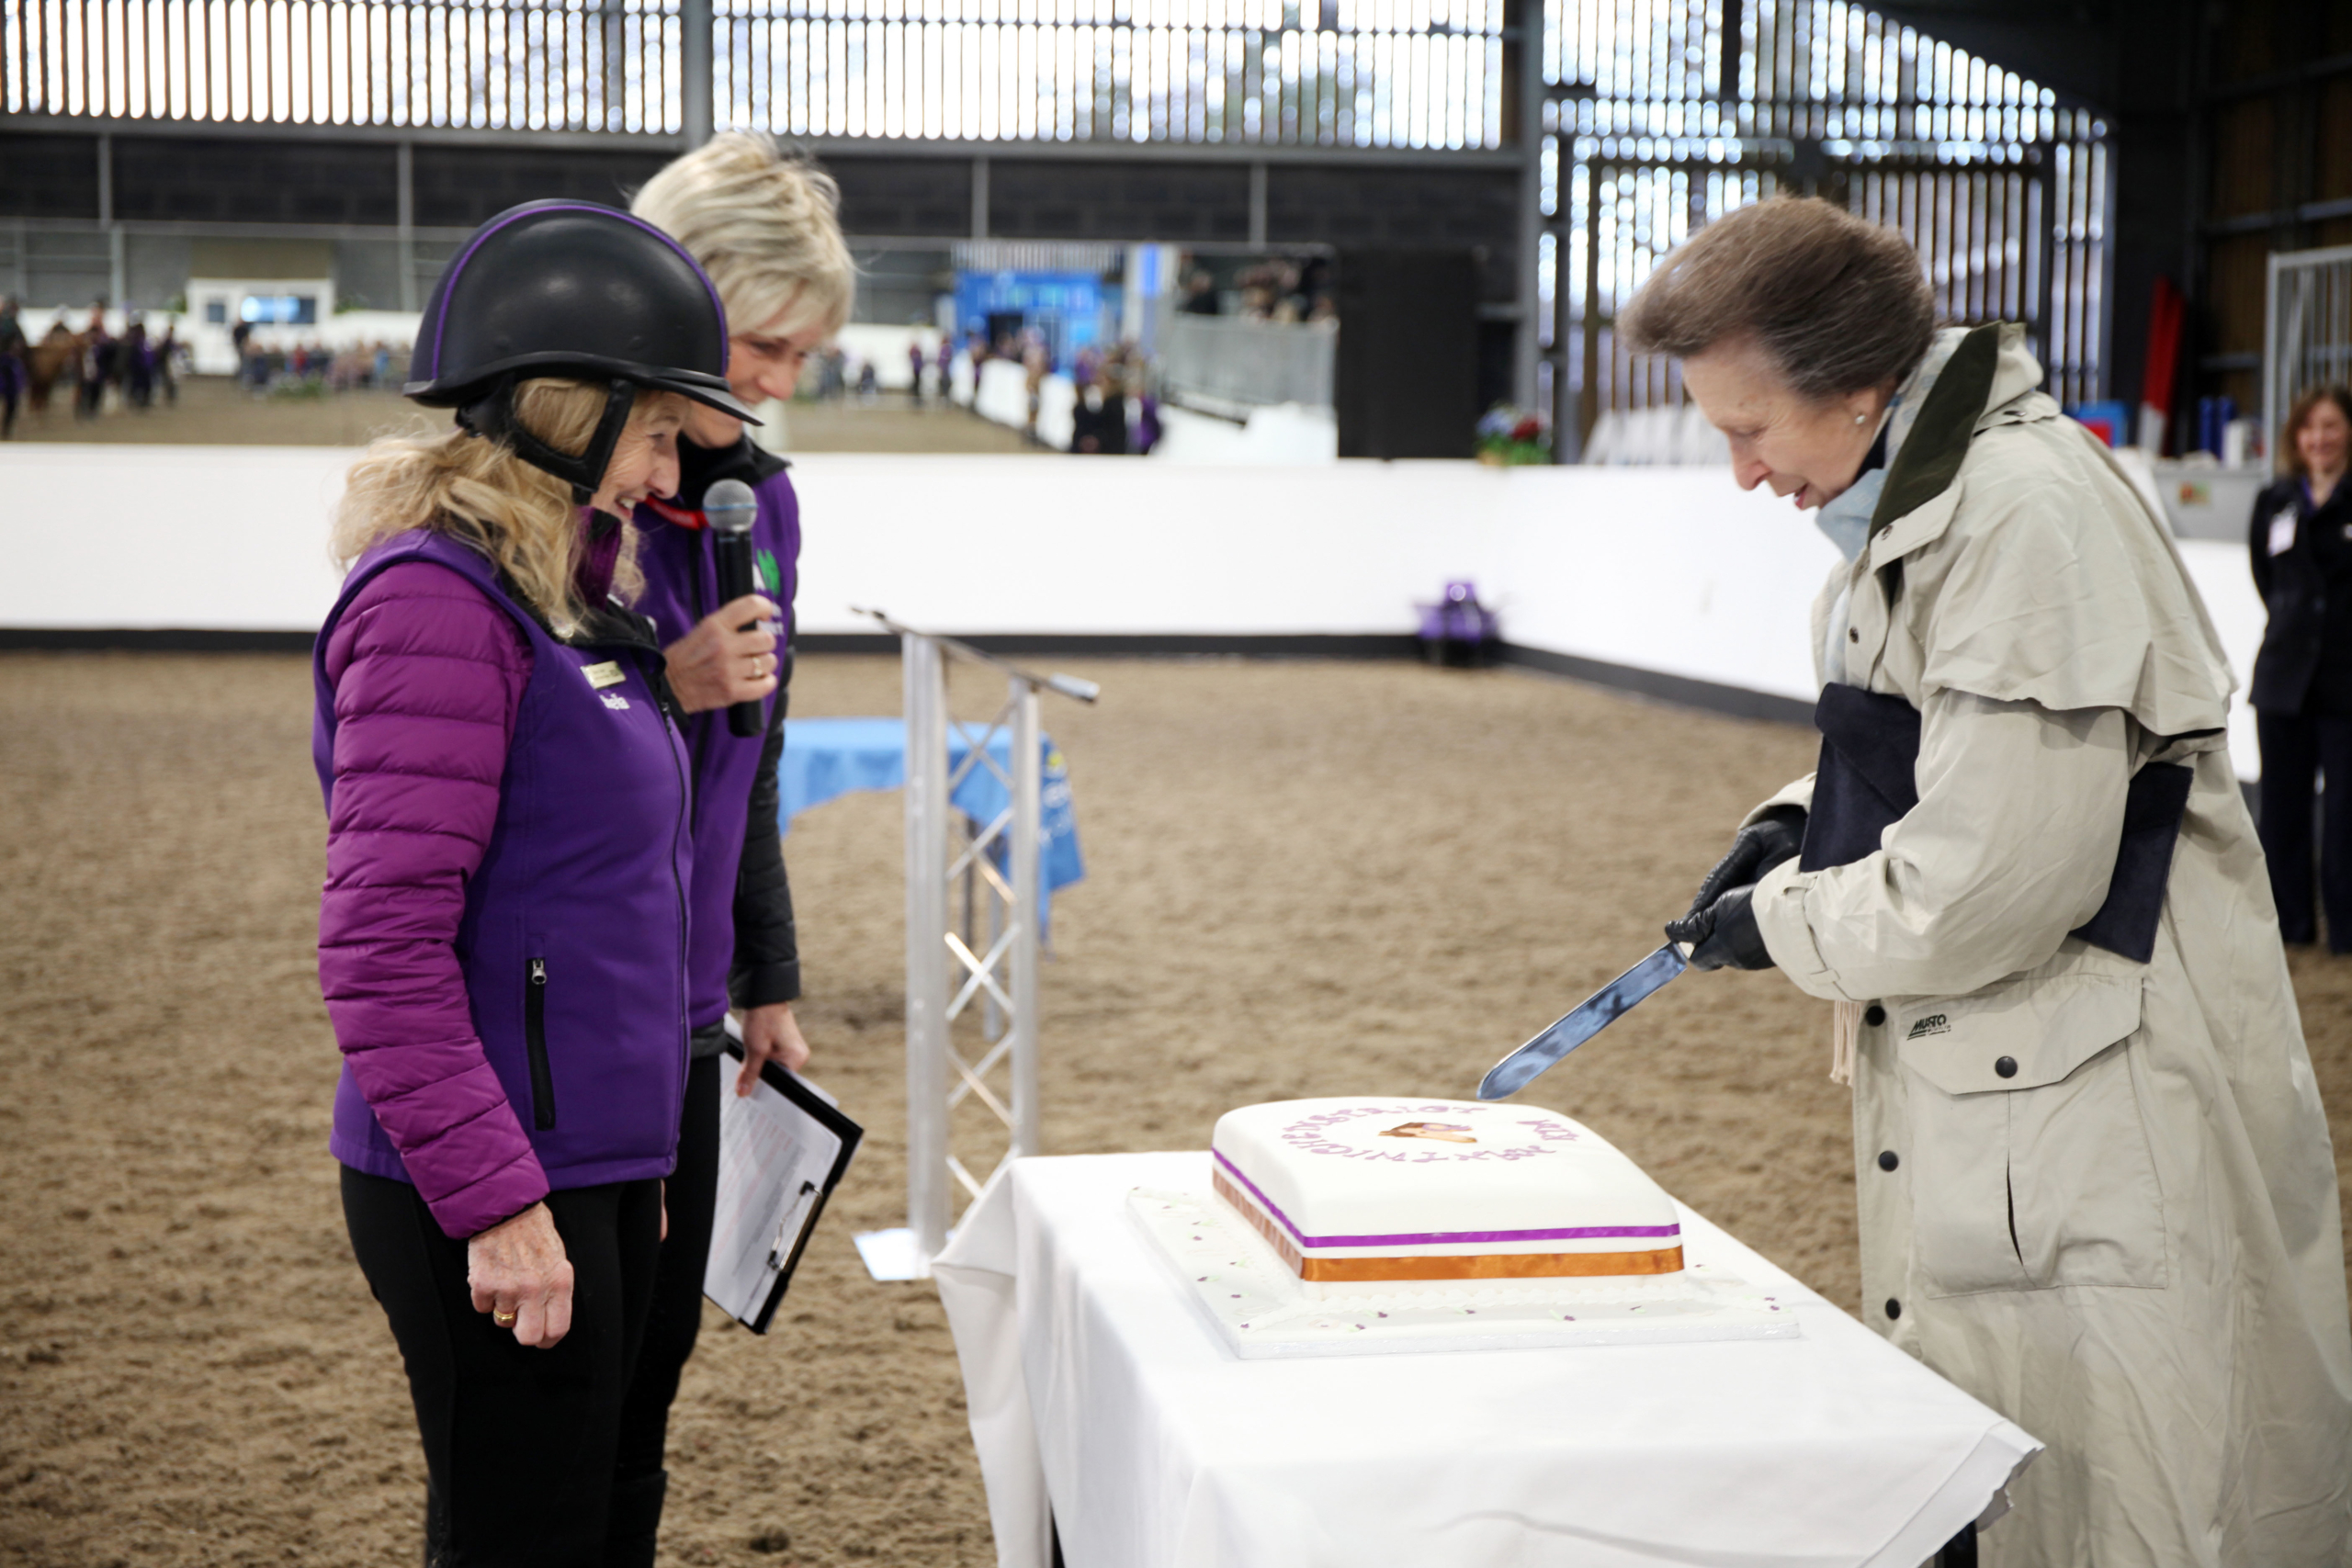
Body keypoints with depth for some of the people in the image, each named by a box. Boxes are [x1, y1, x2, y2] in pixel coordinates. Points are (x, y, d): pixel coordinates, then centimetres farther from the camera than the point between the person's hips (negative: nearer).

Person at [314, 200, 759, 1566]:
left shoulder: (568, 601, 14)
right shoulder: (438, 603, -15)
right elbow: (380, 954, -20)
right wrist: (495, 1204, -21)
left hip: (598, 1172, 9)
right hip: (500, 1197, -9)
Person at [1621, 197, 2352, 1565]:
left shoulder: (2032, 509, -21)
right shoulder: (1916, 498, 10)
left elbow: (2002, 873, -24)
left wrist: (1787, 922, -10)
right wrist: (1799, 828, 7)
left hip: (2108, 1096, -10)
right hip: (1978, 1089, 10)